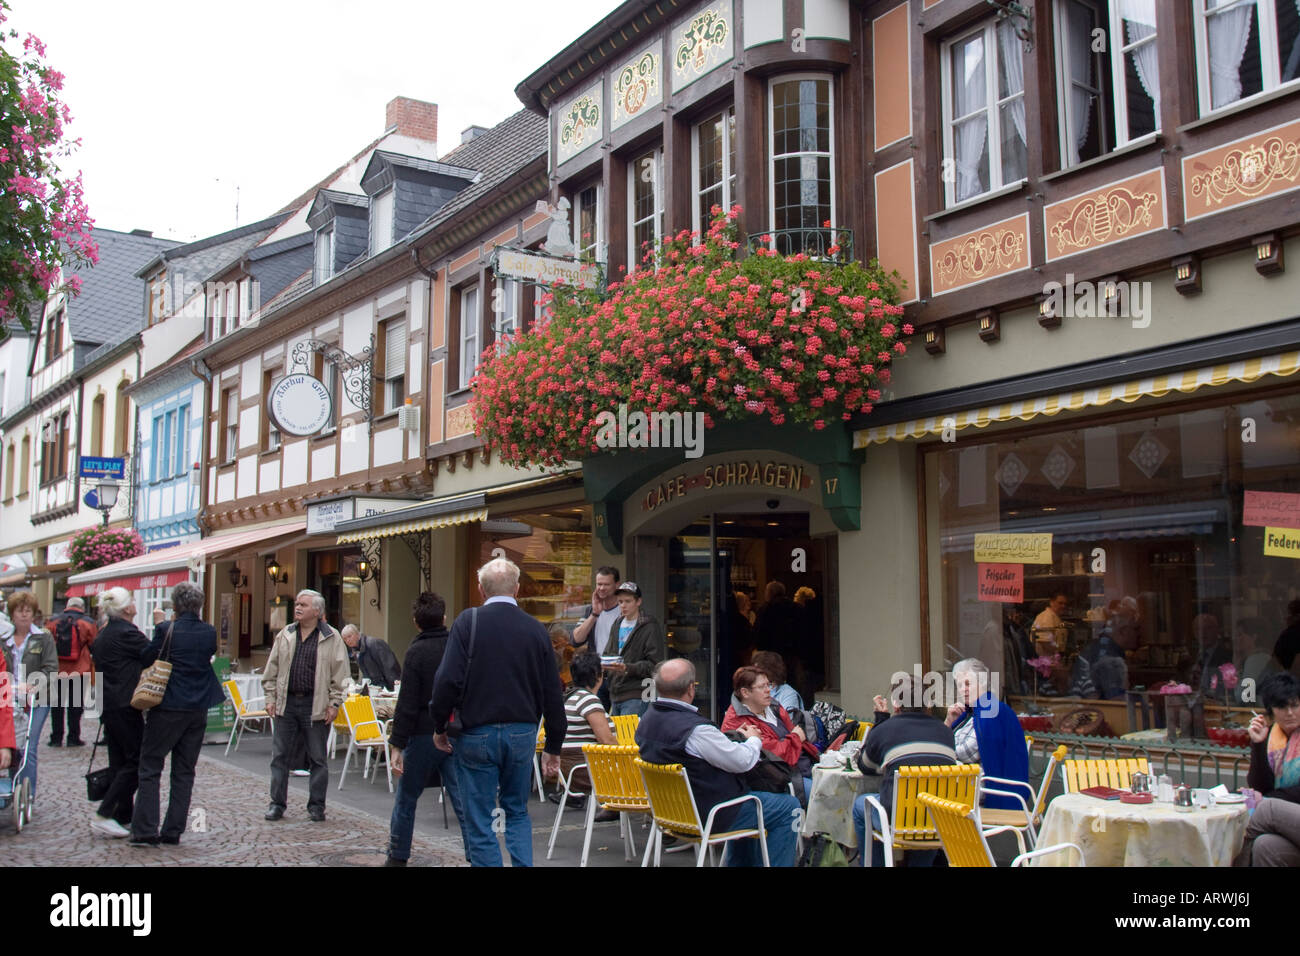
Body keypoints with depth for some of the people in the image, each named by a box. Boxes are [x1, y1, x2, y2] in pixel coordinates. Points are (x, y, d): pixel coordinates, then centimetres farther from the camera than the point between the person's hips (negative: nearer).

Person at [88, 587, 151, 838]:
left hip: (108, 706, 9)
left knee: (119, 761, 12)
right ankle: (103, 814, -6)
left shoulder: (103, 634, 13)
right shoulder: (126, 633, -16)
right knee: (136, 762, -3)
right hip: (125, 707, -9)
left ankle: (123, 817, 16)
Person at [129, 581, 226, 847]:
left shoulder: (166, 630, -12)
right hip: (198, 710, 4)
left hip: (167, 708, -4)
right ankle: (173, 831, 13)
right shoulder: (210, 632, 0)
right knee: (184, 771, 11)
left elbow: (147, 660, -3)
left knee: (150, 767, 4)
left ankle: (145, 830, -1)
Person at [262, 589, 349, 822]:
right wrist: (271, 698, 6)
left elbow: (339, 675, -2)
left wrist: (334, 704, -7)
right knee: (280, 756, 7)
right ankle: (277, 803, 17)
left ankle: (316, 805, 14)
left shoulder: (331, 638, -2)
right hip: (287, 703, 3)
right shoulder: (285, 635, 9)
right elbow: (272, 670, 13)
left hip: (316, 706, -3)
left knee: (317, 758, 4)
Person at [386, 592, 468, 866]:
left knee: (405, 799, 14)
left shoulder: (417, 652, -11)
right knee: (463, 801, 4)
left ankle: (397, 857, 24)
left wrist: (397, 744, -11)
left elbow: (407, 704, -14)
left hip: (424, 735, -3)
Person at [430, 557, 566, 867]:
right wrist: (554, 748, 14)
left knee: (480, 822, 6)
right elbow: (552, 694, 6)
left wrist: (440, 727, 0)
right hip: (523, 734, 3)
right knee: (518, 812, 20)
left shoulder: (468, 621, -6)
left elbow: (449, 679, -14)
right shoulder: (536, 630, 3)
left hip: (477, 733, -3)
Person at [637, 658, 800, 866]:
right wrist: (754, 740, 2)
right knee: (789, 807, 1)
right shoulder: (694, 728, -30)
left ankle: (739, 863, 38)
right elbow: (743, 761, -18)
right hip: (709, 816, -9)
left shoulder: (646, 720, -2)